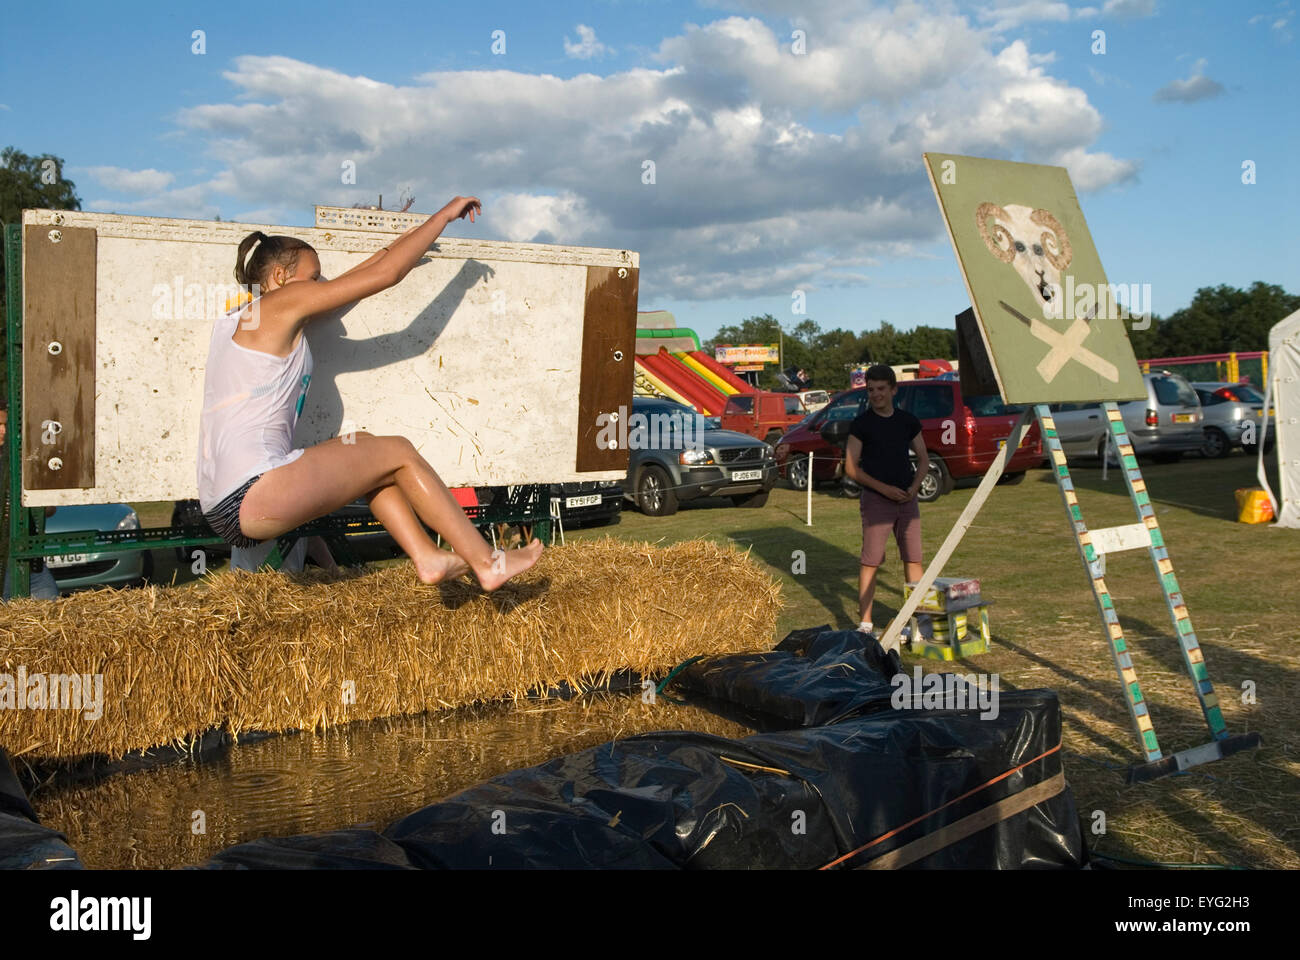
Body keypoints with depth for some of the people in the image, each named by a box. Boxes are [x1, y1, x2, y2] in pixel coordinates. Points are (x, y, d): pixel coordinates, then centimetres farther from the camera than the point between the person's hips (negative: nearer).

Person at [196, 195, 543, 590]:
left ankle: (426, 556, 12)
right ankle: (486, 563, 5)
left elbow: (338, 289, 30)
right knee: (398, 452, 1)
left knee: (365, 447, 19)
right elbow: (387, 275, -3)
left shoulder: (235, 318, 23)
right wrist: (445, 214, 6)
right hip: (252, 494, -10)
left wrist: (393, 247, 33)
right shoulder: (283, 302, -2)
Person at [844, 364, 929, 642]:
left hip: (907, 498, 4)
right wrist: (884, 488, -14)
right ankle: (865, 622, 3)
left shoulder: (908, 421, 8)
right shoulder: (862, 424, -3)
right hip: (875, 498, -4)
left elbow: (923, 458, 15)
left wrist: (914, 487, -3)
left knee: (914, 558, 7)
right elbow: (851, 467, -6)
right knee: (871, 561, -4)